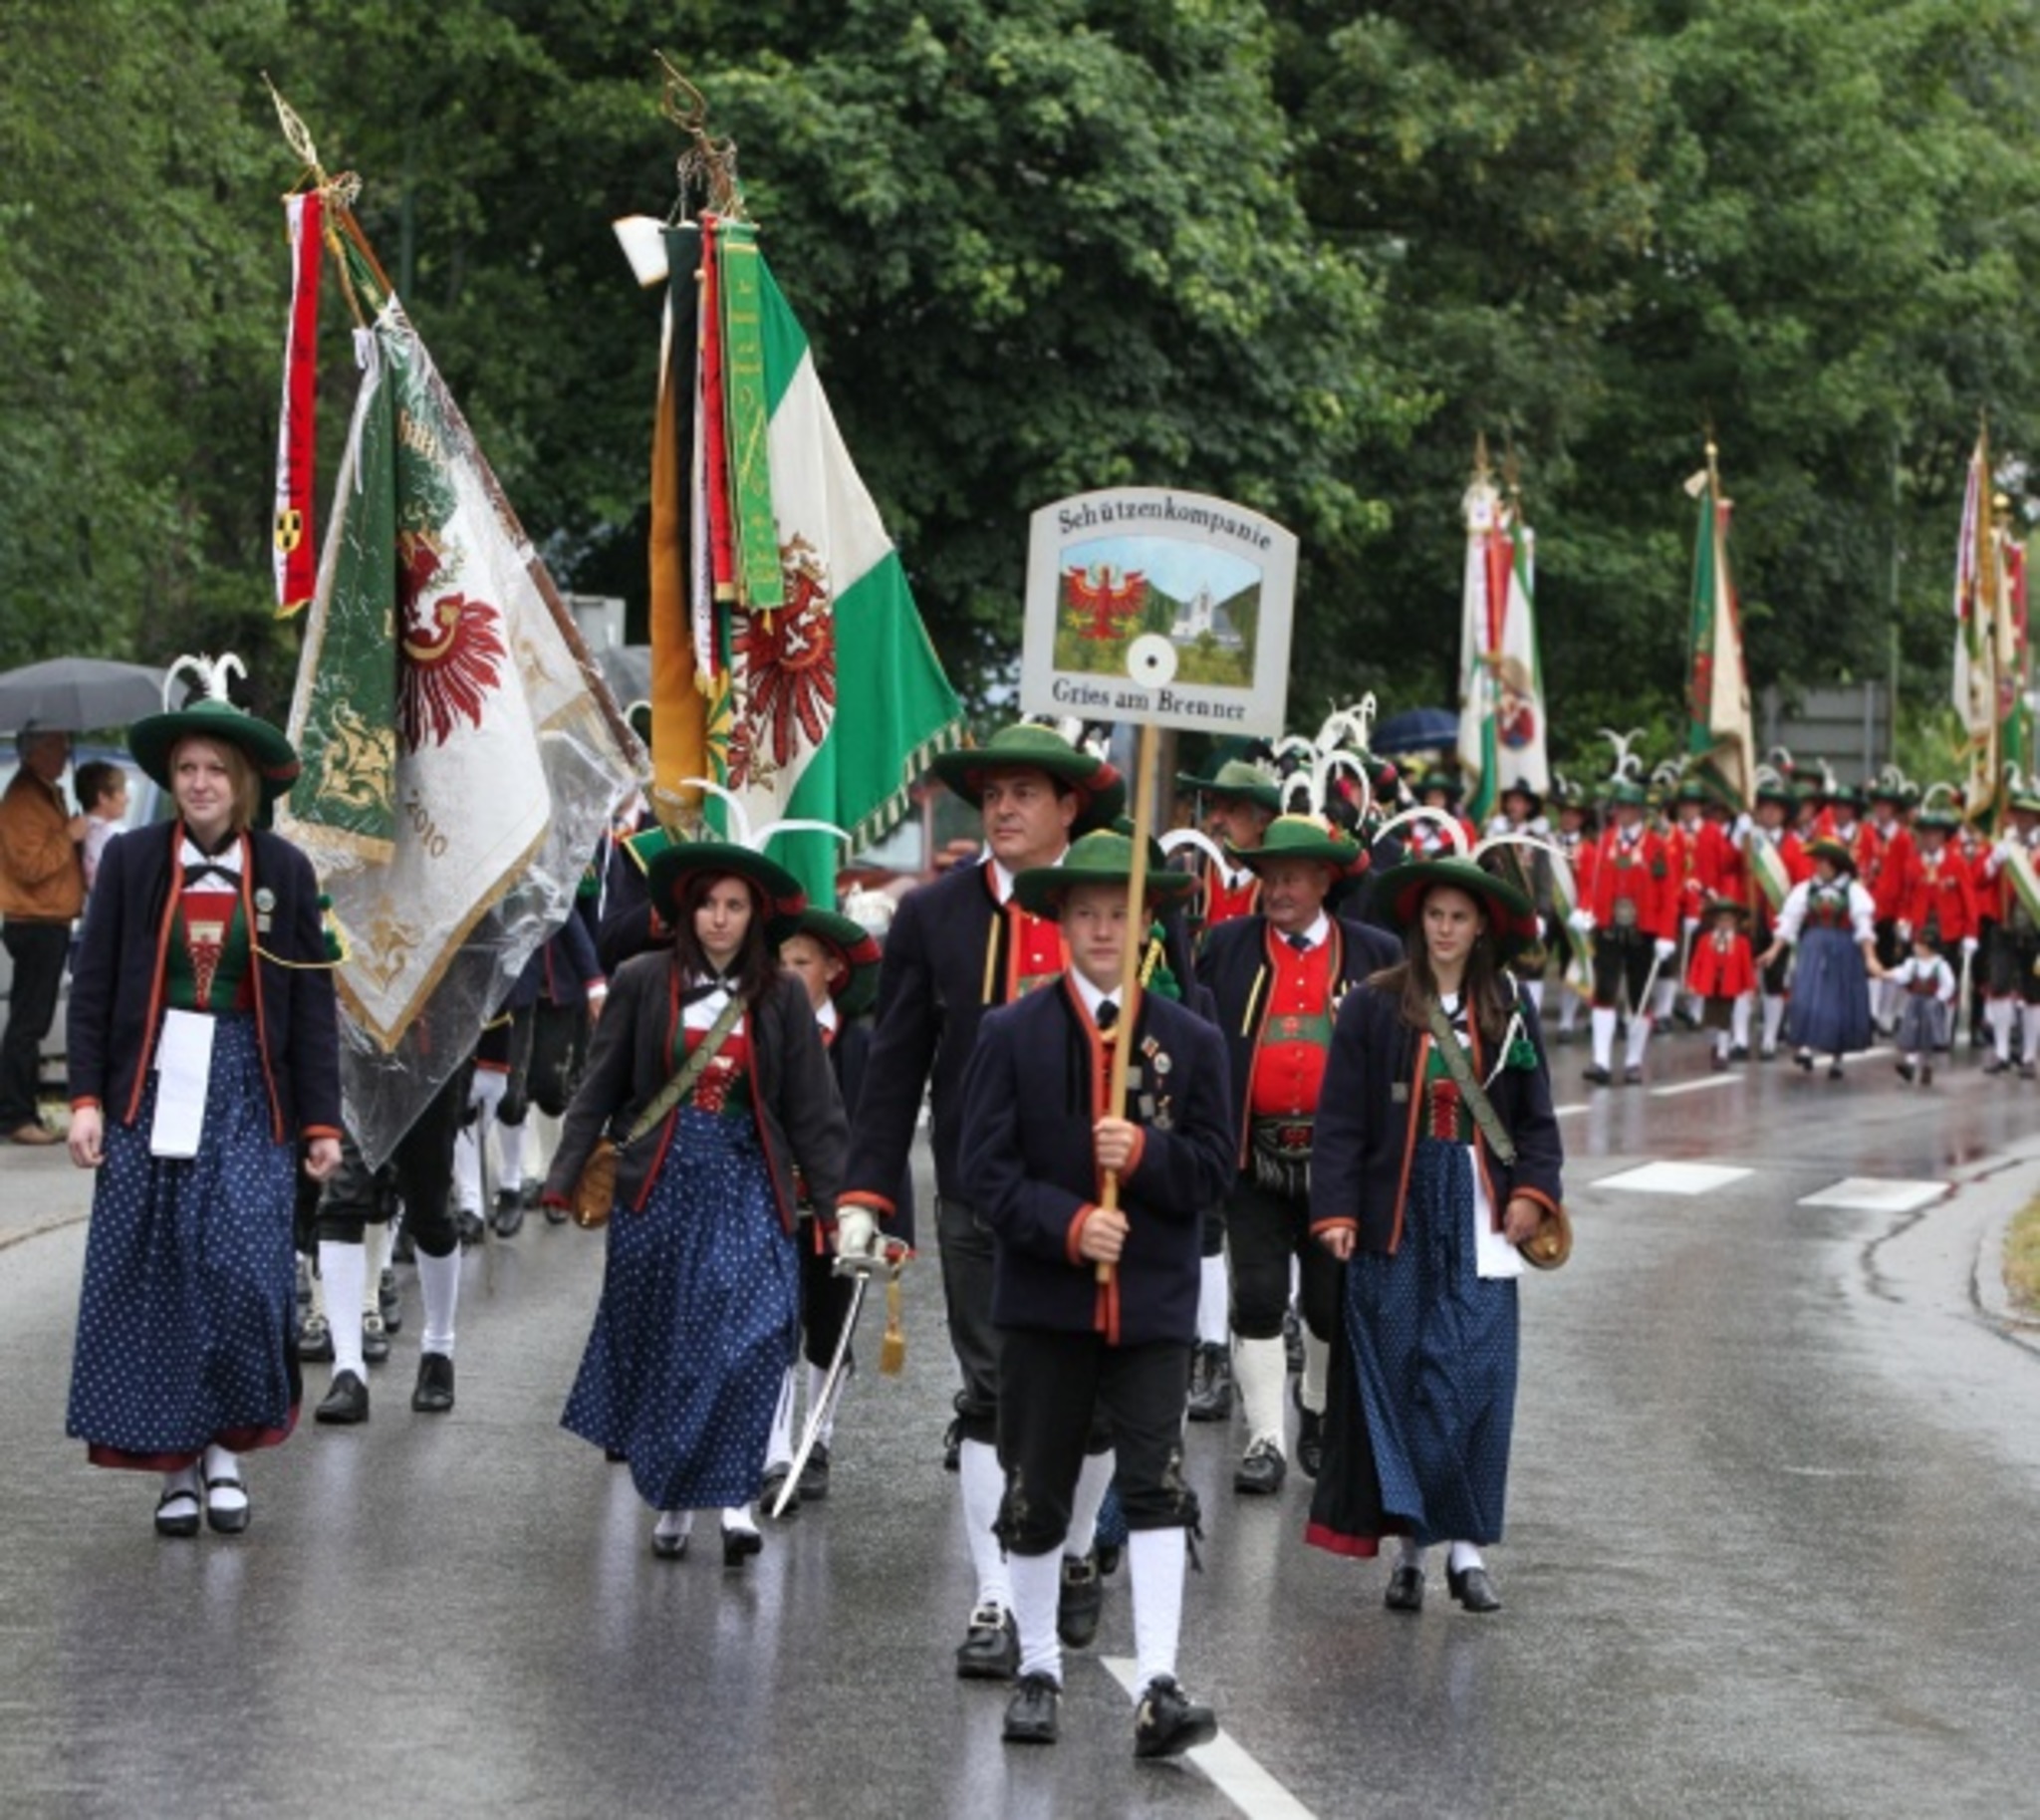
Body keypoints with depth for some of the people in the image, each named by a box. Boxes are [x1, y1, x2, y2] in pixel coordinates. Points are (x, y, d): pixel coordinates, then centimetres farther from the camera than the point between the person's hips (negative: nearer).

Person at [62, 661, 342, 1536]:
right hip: (151, 1092, 1)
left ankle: (226, 1447, 3)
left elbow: (312, 1003, 6)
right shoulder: (131, 860, 3)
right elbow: (92, 986, 5)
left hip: (246, 1099, -1)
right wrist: (87, 1098, -3)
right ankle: (175, 1462, 9)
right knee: (150, 1284, 1)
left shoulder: (283, 870, 3)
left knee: (243, 1269, -12)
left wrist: (321, 1121, 3)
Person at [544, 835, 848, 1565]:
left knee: (750, 1339, -16)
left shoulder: (781, 998, 2)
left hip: (748, 1187, 0)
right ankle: (670, 1499, 19)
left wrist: (837, 1203, -2)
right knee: (659, 1348, 6)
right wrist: (563, 1180, -3)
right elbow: (598, 1090, 3)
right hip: (659, 1186, 0)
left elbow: (814, 1111, 4)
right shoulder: (642, 983, 0)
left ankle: (733, 1499, -13)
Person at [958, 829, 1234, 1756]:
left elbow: (1213, 1167, 1)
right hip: (1042, 1298, 0)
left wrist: (1144, 1154, -17)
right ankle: (1038, 1669, 24)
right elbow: (985, 1167, -4)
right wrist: (1068, 1223, -17)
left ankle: (1157, 1688, -14)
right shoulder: (1011, 1034, 1)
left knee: (1158, 1487, -10)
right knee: (1034, 1496, 9)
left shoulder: (1191, 1039, 5)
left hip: (1152, 1300, 0)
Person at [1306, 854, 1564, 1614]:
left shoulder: (1509, 1011, 7)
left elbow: (1536, 1117, 11)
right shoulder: (1373, 1007, 0)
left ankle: (1465, 1544, 3)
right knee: (1397, 1379, -1)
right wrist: (1335, 1209, -7)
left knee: (1474, 1378, -4)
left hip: (1478, 1219, 1)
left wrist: (1534, 1191, -2)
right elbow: (1341, 1118, -1)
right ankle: (1409, 1544, 7)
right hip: (1396, 1219, -1)